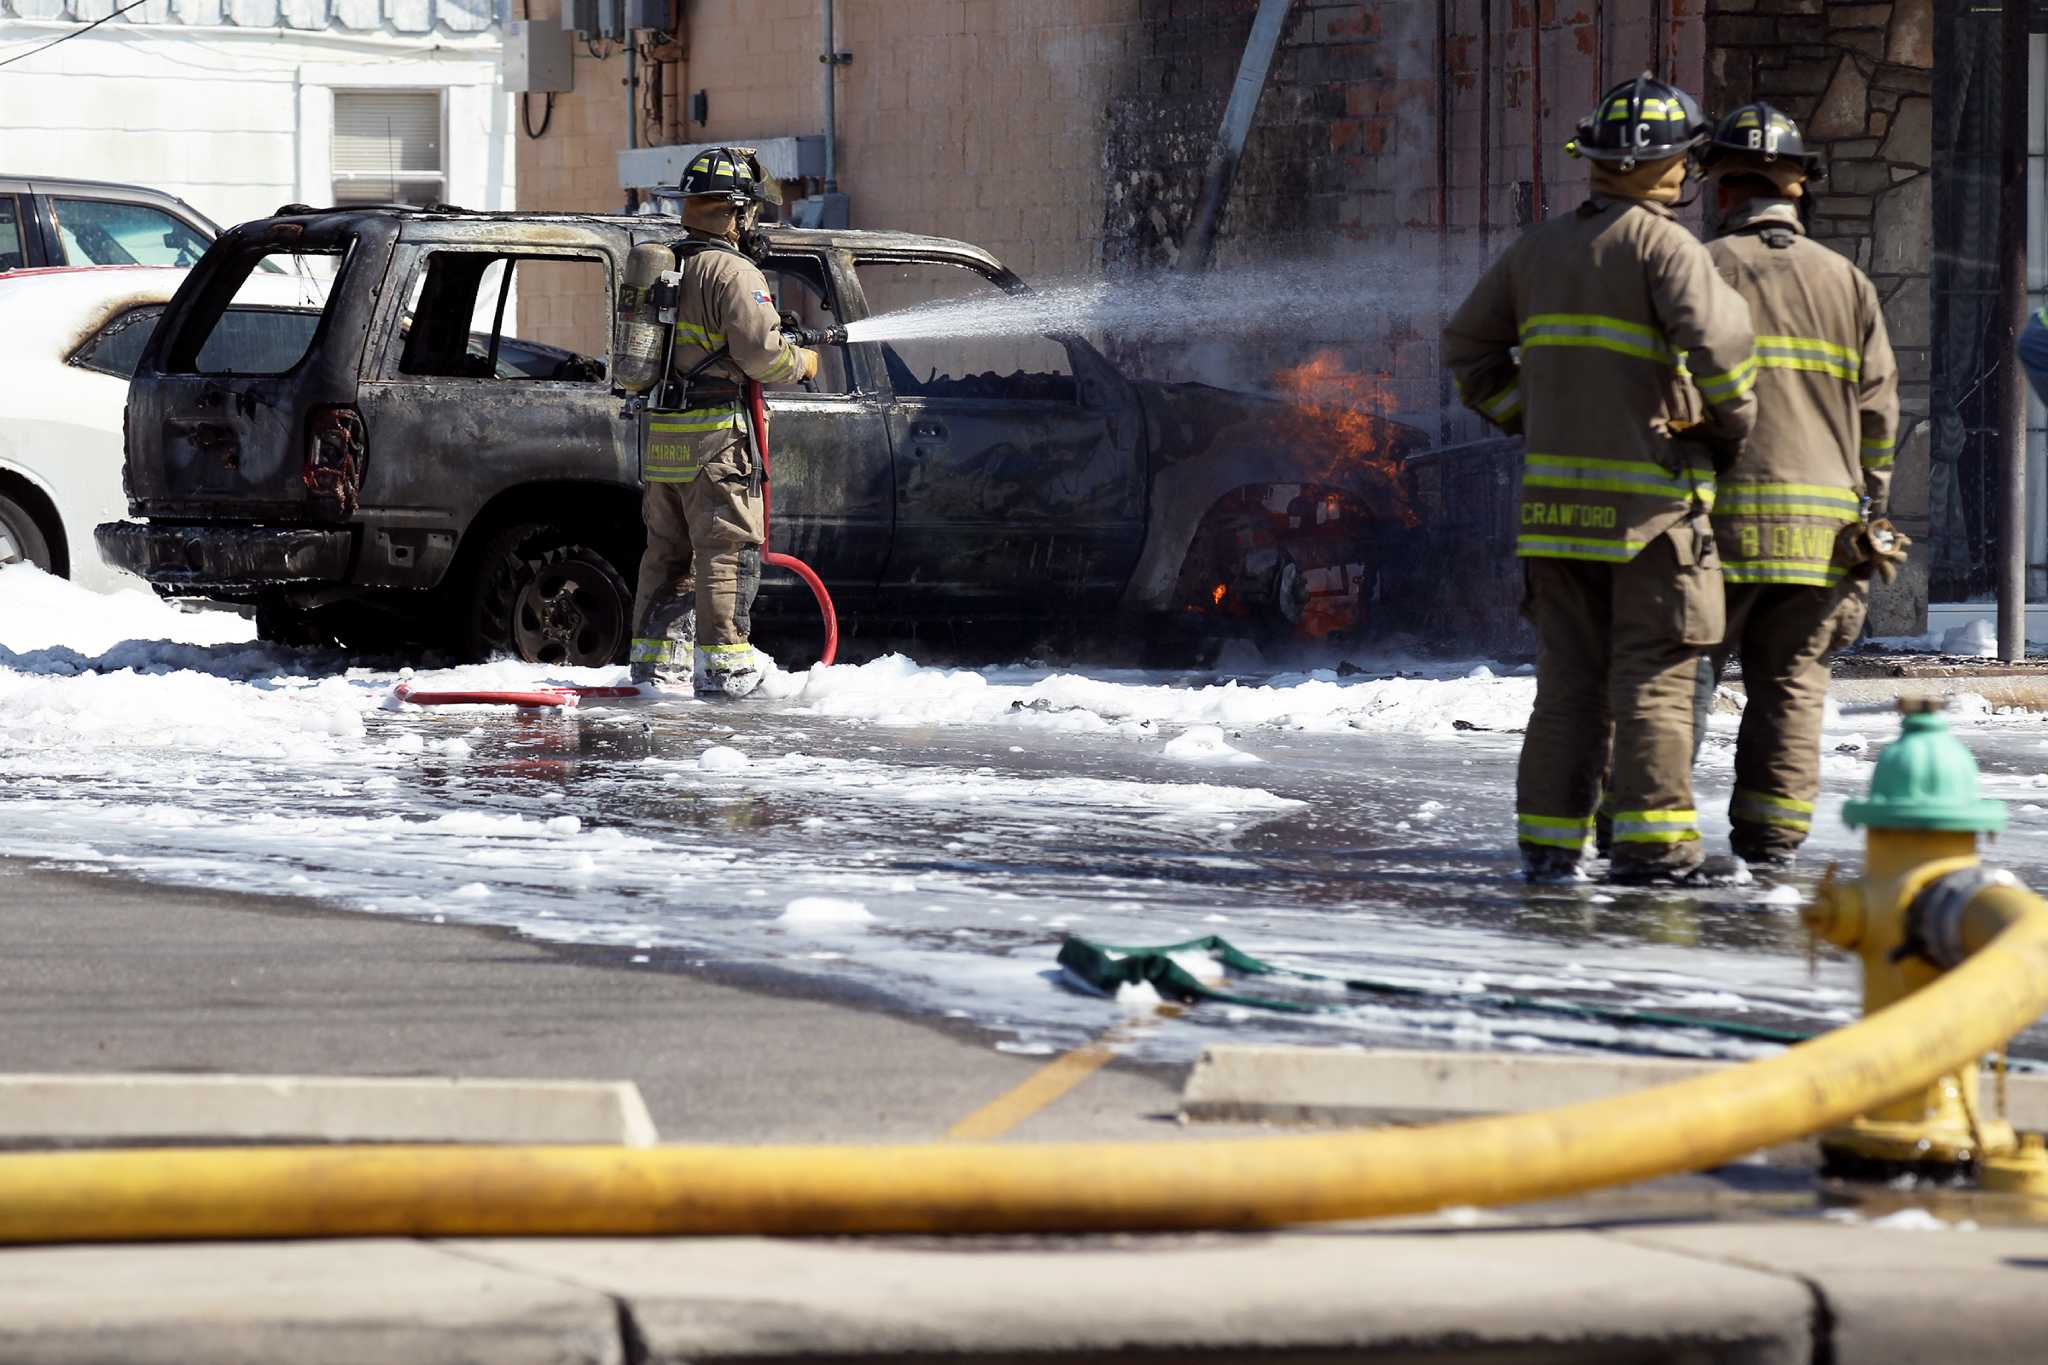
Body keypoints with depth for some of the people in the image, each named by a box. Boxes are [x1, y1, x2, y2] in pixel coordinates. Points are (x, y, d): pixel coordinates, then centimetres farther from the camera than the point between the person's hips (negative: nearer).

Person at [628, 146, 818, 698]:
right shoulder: (734, 273, -13)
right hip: (717, 438, -8)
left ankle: (655, 657, 20)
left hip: (661, 436, 8)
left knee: (668, 550, 15)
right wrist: (802, 362, 1)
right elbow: (761, 353, -18)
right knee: (728, 550, -6)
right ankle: (722, 663, -9)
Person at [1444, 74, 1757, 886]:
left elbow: (1467, 345, 19)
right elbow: (1716, 339, -22)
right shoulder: (1663, 246, -9)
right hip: (1652, 492, -5)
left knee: (1568, 673, 10)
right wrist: (1732, 422, -5)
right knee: (1653, 677, -1)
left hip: (1556, 491, 5)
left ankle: (1549, 839, 8)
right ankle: (1652, 839, -5)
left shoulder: (1541, 248, 11)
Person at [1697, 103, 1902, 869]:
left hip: (1717, 517, -3)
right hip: (1818, 525, 3)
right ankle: (1771, 836, 5)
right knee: (1790, 685, 8)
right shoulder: (1847, 282, 11)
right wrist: (1869, 519, 16)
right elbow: (1877, 411, 9)